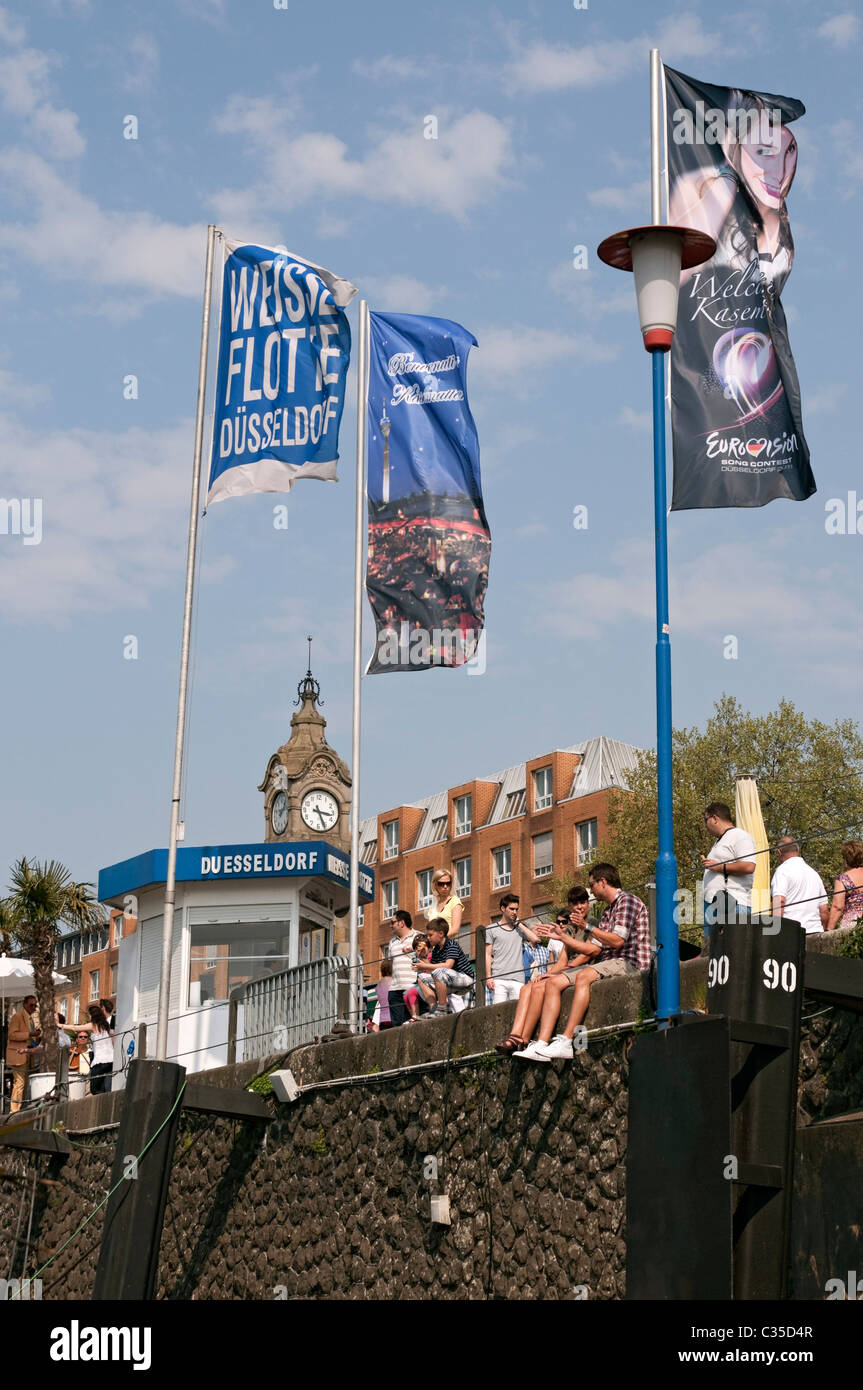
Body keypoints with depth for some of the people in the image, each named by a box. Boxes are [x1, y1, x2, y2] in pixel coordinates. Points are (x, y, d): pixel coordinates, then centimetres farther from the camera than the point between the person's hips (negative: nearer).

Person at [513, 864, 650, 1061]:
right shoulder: (607, 911, 25)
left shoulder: (627, 900, -4)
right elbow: (593, 949, 21)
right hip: (606, 963, 9)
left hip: (628, 963, -9)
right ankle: (542, 1044, -19)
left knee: (584, 976, -36)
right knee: (554, 982, -5)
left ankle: (566, 1041, -40)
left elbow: (618, 941, -16)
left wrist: (588, 927, -10)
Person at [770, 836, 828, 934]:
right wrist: (821, 932, 30)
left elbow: (779, 900, -14)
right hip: (815, 931, 7)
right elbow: (824, 910, 21)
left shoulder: (783, 870, -1)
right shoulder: (814, 873, 21)